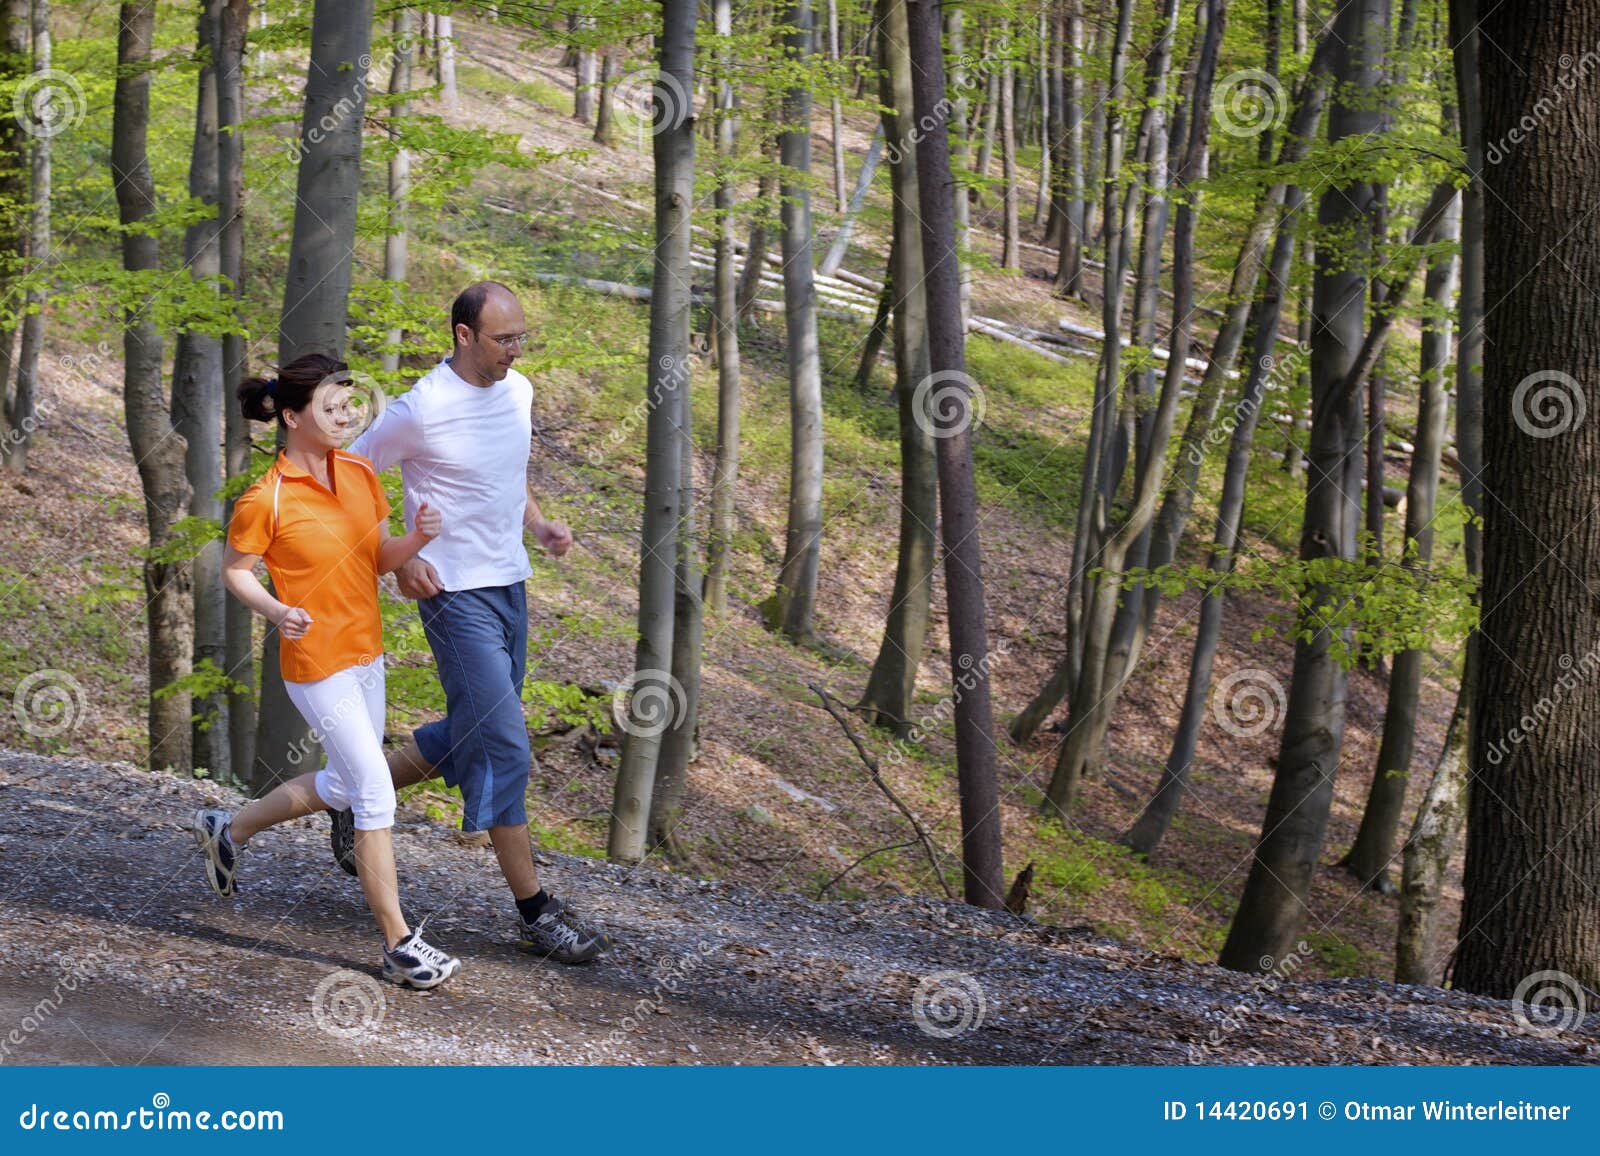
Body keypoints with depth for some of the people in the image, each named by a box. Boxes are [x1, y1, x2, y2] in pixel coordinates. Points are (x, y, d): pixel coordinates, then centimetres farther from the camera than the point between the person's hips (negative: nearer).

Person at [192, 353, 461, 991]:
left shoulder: (359, 472, 3)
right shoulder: (267, 499, -17)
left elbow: (378, 560, 8)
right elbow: (235, 571, -5)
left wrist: (417, 538, -12)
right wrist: (275, 611, -23)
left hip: (366, 653, 8)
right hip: (317, 663, -8)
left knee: (343, 787, 22)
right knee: (376, 795, -8)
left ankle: (228, 829, 42)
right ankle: (399, 943, 0)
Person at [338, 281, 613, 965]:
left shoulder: (518, 391, 5)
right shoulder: (421, 409, -17)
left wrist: (540, 526, 5)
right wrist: (399, 558, -13)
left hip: (510, 584, 8)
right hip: (456, 594, -8)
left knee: (473, 733, 18)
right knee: (504, 746, -8)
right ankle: (535, 913, -3)